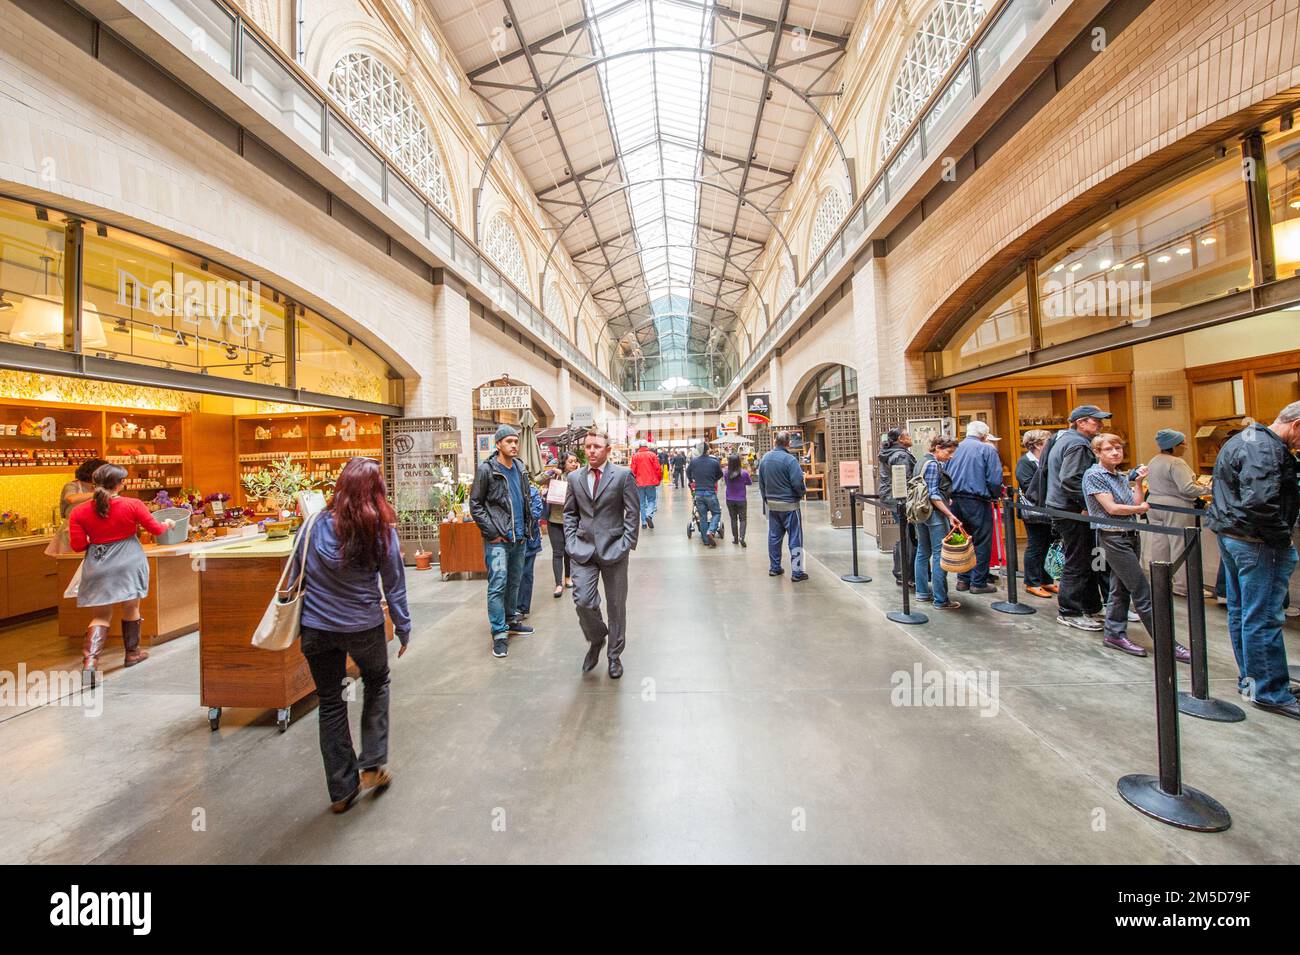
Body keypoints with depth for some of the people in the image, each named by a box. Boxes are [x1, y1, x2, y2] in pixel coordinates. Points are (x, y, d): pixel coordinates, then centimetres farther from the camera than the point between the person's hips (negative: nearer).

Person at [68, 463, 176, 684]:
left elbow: (78, 546, -1)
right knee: (131, 609, 15)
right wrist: (168, 524, 22)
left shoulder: (79, 511, -5)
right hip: (129, 564, -2)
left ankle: (89, 664, -5)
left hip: (98, 566, 2)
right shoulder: (133, 505, -11)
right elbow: (156, 529, 1)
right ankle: (132, 654, 30)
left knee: (100, 617, 10)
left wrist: (96, 539, 19)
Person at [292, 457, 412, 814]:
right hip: (364, 627, -2)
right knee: (377, 683, 26)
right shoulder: (381, 530, -13)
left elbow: (296, 574, 2)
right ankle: (371, 765, 26)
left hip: (317, 627, 2)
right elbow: (394, 584, -6)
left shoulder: (315, 524, -8)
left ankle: (342, 790, 29)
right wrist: (403, 629, 6)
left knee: (330, 703, 17)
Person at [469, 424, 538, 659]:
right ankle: (499, 633, 4)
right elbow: (475, 505, -8)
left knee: (514, 582, 17)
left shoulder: (520, 468, 10)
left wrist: (528, 528, 12)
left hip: (519, 538, 7)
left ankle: (510, 620, 32)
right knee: (497, 585, -5)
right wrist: (493, 532, -13)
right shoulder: (486, 469, -9)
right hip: (497, 540, -6)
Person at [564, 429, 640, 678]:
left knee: (616, 605, 9)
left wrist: (626, 544, -9)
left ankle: (615, 655, 28)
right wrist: (571, 542, 3)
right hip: (583, 550, 2)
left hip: (614, 549, -2)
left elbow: (633, 512, -3)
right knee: (583, 601, -7)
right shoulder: (574, 478, 7)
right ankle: (596, 640, 24)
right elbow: (569, 513, 14)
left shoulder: (623, 475, -3)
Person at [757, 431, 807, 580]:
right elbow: (798, 483, -19)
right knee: (795, 538, 1)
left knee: (774, 536, 14)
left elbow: (761, 483, 10)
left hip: (771, 504, 6)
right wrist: (803, 491, 3)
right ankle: (797, 572, 4)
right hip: (789, 504, -6)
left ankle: (774, 568, 23)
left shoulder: (764, 458, 3)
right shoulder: (790, 459, -18)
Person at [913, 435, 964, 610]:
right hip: (935, 513, -10)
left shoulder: (923, 461, 14)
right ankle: (940, 600, -4)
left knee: (923, 552, 14)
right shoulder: (933, 464, -14)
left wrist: (947, 500, 24)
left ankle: (922, 592, 23)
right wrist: (950, 514, -23)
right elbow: (933, 495, -19)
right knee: (940, 555, -7)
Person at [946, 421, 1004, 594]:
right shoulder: (987, 449, -4)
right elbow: (994, 478, -11)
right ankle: (978, 582, 9)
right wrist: (996, 496, 6)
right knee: (981, 542, 4)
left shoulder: (955, 449, 10)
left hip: (956, 500, 6)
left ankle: (963, 579, 20)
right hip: (977, 501, -5)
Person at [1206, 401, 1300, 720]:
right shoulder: (1265, 449, -17)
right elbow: (1259, 503, -27)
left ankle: (1249, 679, 28)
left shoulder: (1245, 440, 16)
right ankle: (1270, 692, 7)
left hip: (1229, 535, 10)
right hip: (1255, 541, -10)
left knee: (1240, 612, 16)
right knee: (1263, 618, -2)